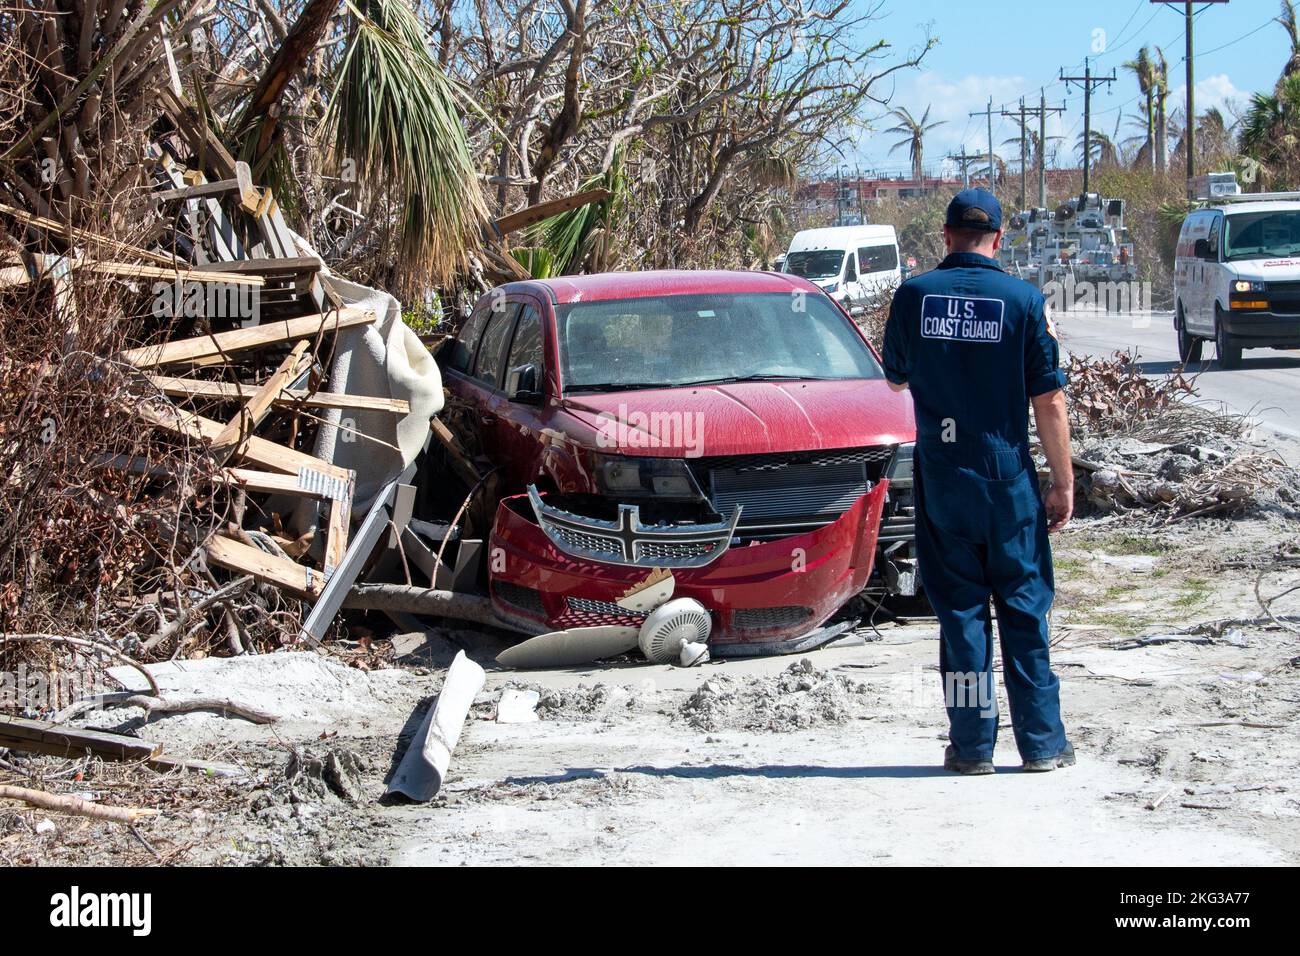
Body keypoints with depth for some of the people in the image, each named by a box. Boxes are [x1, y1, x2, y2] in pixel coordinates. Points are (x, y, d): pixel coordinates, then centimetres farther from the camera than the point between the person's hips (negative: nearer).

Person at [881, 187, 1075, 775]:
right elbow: (1049, 402, -6)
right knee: (1023, 606, 8)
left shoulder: (913, 295, -2)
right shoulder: (1024, 300, -7)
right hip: (1008, 480, -1)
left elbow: (896, 379, 12)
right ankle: (1042, 743, 12)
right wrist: (1063, 483, 2)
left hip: (940, 478, 1)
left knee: (959, 606, 8)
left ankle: (971, 744, 9)